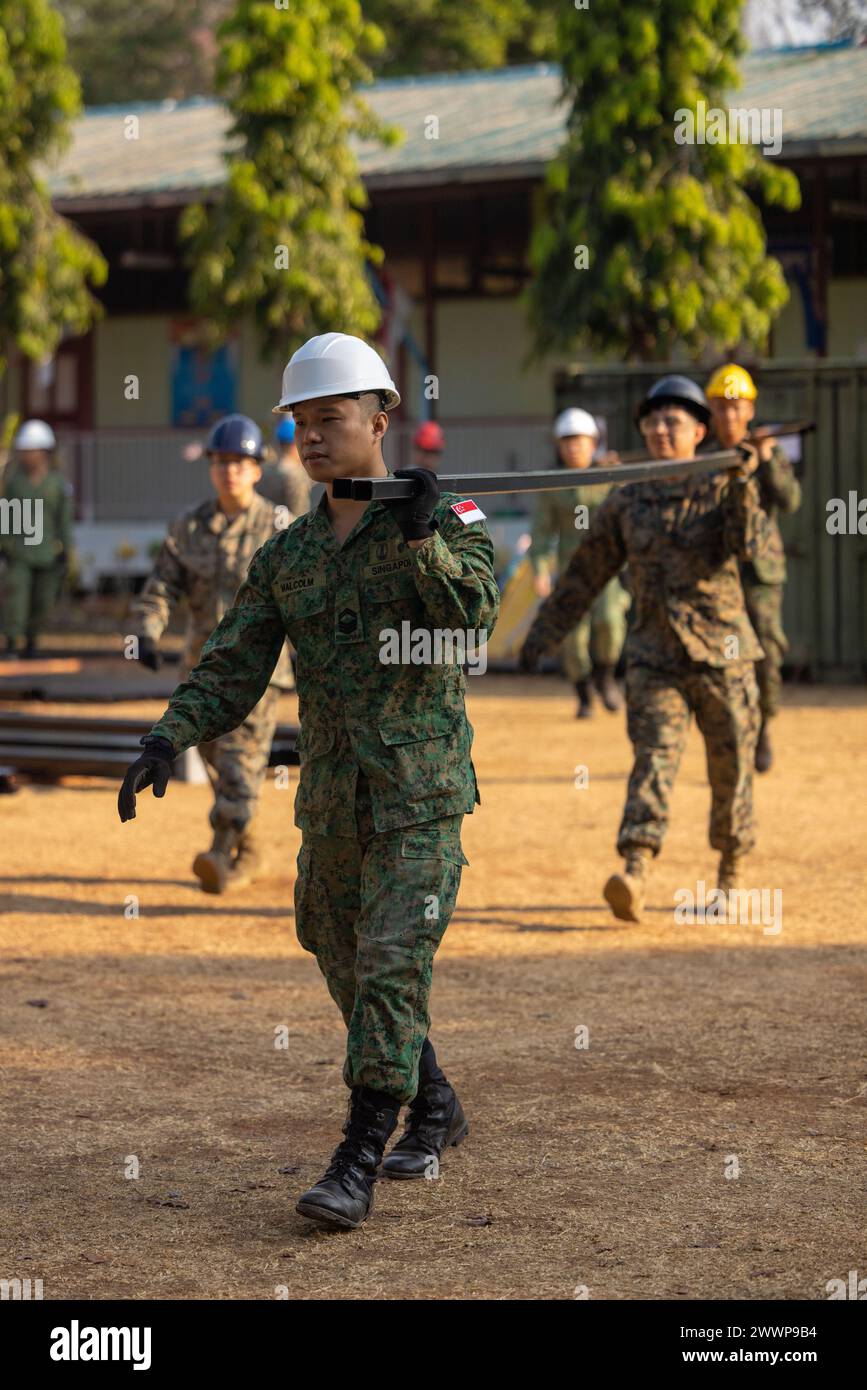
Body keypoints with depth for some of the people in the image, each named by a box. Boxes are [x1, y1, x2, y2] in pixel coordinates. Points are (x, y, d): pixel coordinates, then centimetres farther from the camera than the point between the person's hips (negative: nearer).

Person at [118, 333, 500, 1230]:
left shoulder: (444, 518, -3)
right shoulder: (286, 556, 10)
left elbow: (473, 610, -20)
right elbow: (231, 670, 6)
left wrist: (422, 535, -32)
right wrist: (168, 737, -9)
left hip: (420, 792, -6)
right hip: (329, 800, 6)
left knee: (391, 968, -13)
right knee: (344, 965, 15)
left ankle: (357, 1165, -12)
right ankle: (433, 1107, 36)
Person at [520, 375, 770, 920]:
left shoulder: (723, 489, -1)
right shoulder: (627, 501, 6)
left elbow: (750, 543, -20)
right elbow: (587, 572, 14)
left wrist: (742, 485, -35)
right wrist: (544, 632, 17)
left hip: (723, 654, -1)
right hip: (655, 657, 1)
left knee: (731, 769, 7)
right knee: (655, 759, -14)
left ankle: (732, 872, 26)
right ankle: (635, 876, -28)